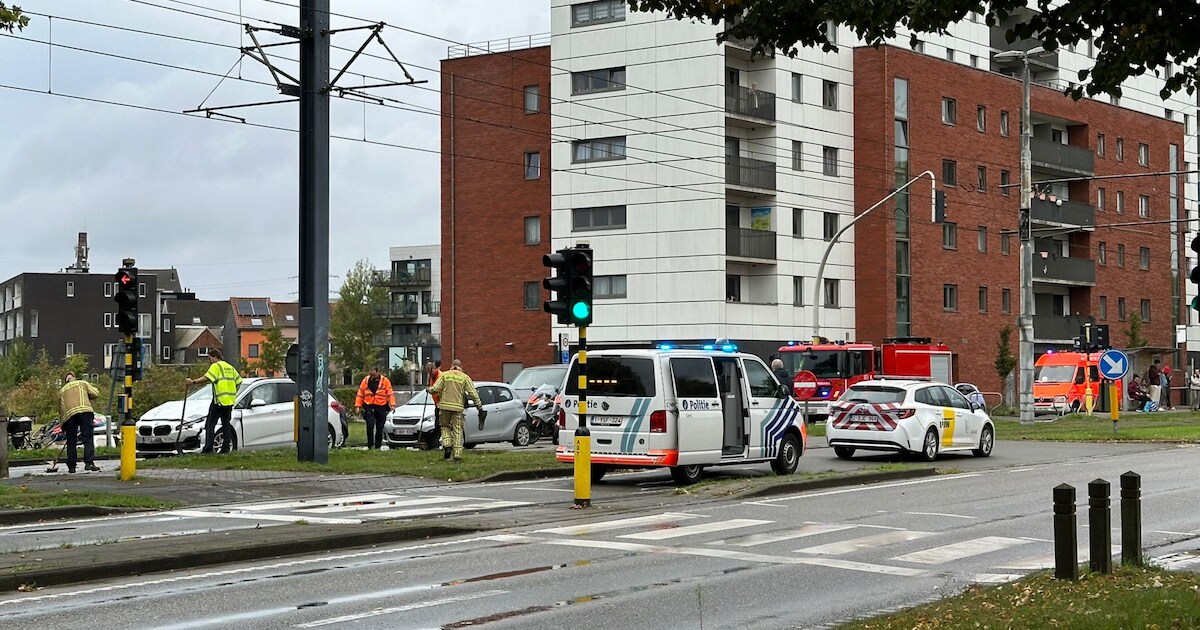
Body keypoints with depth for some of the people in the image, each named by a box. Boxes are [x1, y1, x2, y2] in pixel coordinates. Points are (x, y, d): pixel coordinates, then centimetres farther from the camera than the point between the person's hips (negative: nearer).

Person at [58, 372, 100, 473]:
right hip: (85, 411, -2)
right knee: (88, 439, -4)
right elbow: (95, 393, 11)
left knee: (71, 442, 9)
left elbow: (60, 409, 26)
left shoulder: (62, 391, 28)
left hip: (69, 414, 2)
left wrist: (64, 426, 29)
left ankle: (71, 466, 9)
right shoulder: (82, 383, 22)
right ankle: (89, 463, -16)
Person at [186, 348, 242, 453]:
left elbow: (207, 378, -20)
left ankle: (208, 447, -11)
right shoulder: (230, 367, 19)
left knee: (210, 423, -3)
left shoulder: (216, 366, -5)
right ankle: (226, 447, 7)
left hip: (219, 400, -7)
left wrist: (193, 382, -21)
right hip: (230, 401, 7)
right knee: (226, 424, 12)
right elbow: (239, 381, 21)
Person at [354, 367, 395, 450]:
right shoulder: (366, 380, 6)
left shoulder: (385, 381, 2)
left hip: (381, 407, 0)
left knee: (379, 428, 5)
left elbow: (390, 394, 0)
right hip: (369, 407, 0)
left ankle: (377, 445, 15)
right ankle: (370, 445, -6)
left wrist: (392, 405, -12)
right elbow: (360, 394, 9)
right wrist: (358, 406, 2)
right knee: (370, 426, -14)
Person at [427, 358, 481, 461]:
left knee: (445, 426, 18)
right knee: (458, 431, 4)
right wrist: (480, 406, 5)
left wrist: (429, 389, 18)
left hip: (445, 406, 0)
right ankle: (457, 454, -1)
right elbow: (473, 394, 0)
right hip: (458, 407, 0)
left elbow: (435, 389, -3)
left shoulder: (445, 375, 5)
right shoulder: (465, 377, 4)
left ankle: (447, 445, -5)